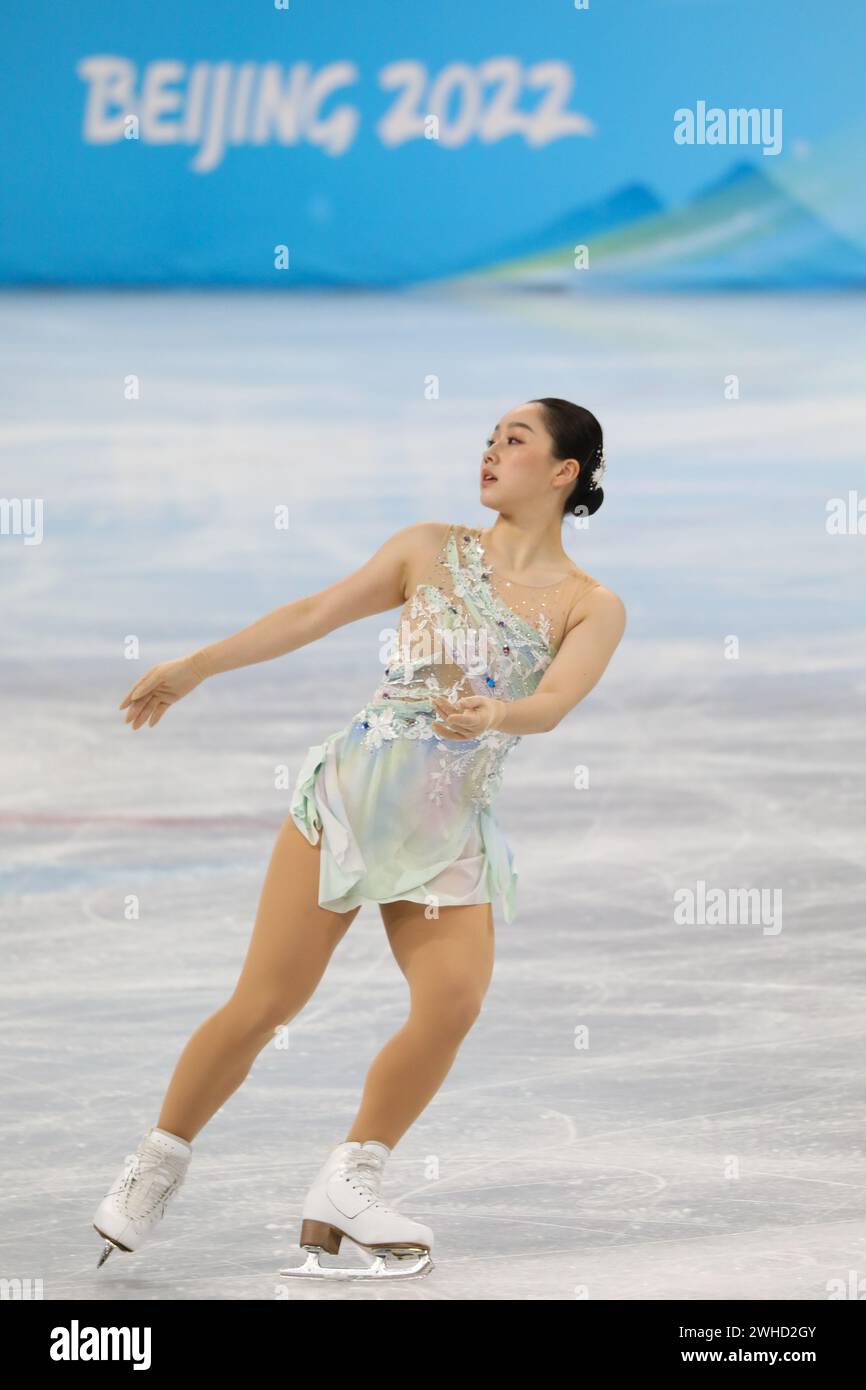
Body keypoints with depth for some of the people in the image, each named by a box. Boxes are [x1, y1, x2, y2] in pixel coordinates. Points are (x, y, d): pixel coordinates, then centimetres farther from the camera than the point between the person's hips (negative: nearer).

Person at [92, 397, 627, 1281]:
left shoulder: (591, 608, 4)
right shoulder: (431, 550, 9)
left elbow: (553, 703, -12)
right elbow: (315, 614, 13)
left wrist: (495, 715, -34)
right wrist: (194, 668, 12)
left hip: (451, 835, 0)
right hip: (352, 789, 0)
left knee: (454, 1000, -22)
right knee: (267, 1001, -6)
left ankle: (348, 1185, -6)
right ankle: (155, 1168, 10)